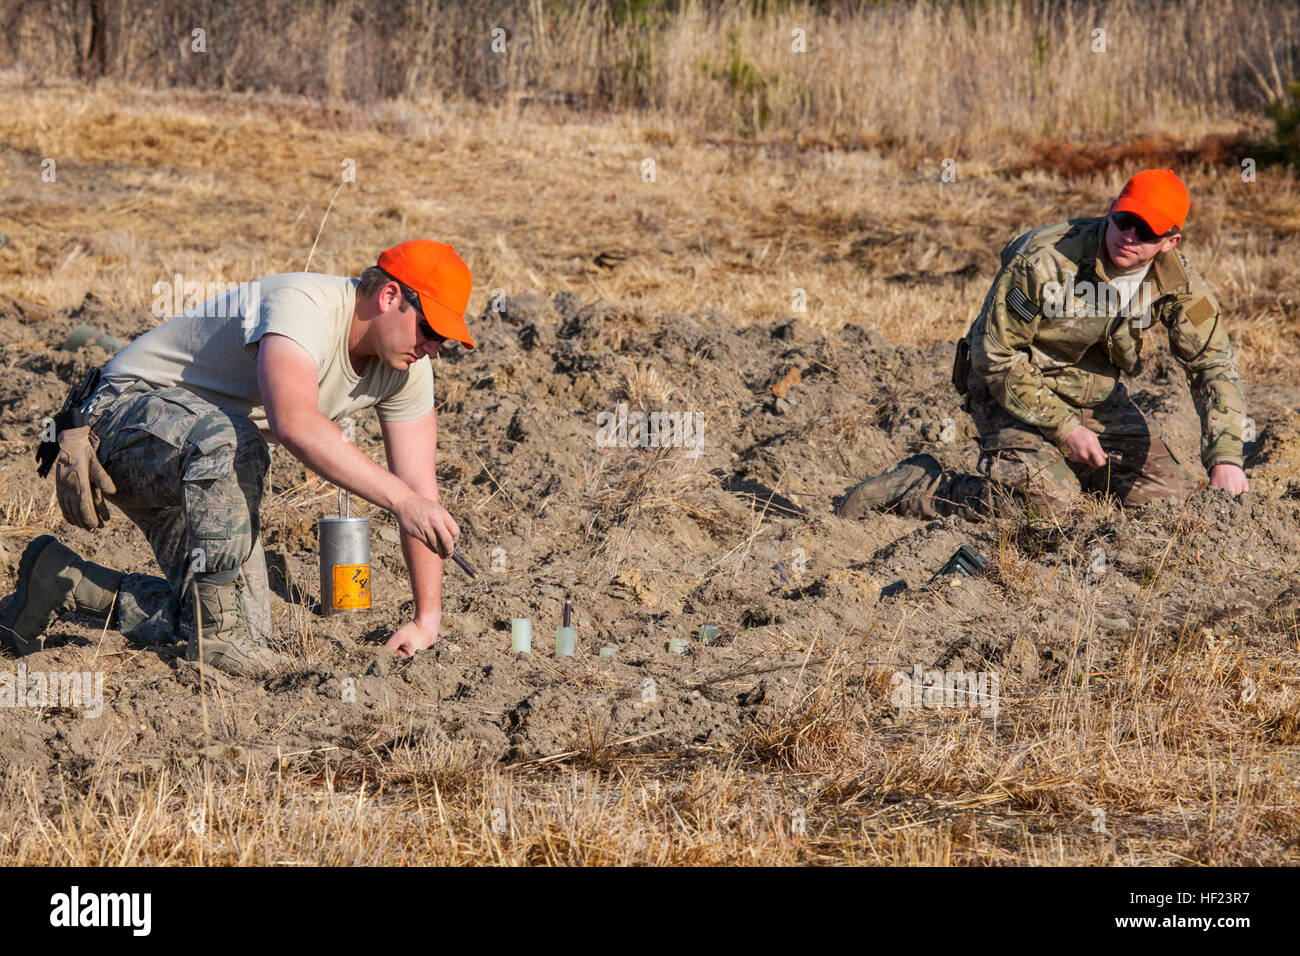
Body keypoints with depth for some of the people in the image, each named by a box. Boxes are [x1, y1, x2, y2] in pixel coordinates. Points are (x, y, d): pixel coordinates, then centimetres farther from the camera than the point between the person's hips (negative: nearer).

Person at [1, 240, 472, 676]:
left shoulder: (407, 363, -4)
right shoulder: (302, 305, -30)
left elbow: (420, 491, -2)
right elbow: (295, 425, -47)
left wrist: (428, 617, -8)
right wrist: (400, 498, -50)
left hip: (202, 468, 9)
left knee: (246, 629, -3)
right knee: (226, 438, -42)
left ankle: (61, 580, 12)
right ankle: (217, 627, -27)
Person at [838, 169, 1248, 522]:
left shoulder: (1175, 279, -13)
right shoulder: (1043, 262, -29)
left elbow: (1213, 363, -7)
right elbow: (994, 354, -21)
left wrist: (1225, 459, -20)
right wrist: (1064, 427, -22)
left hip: (1097, 398, 6)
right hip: (1017, 393, -6)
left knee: (1176, 497, 2)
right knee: (1044, 502, -29)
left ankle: (1069, 470, 26)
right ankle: (913, 485, -9)